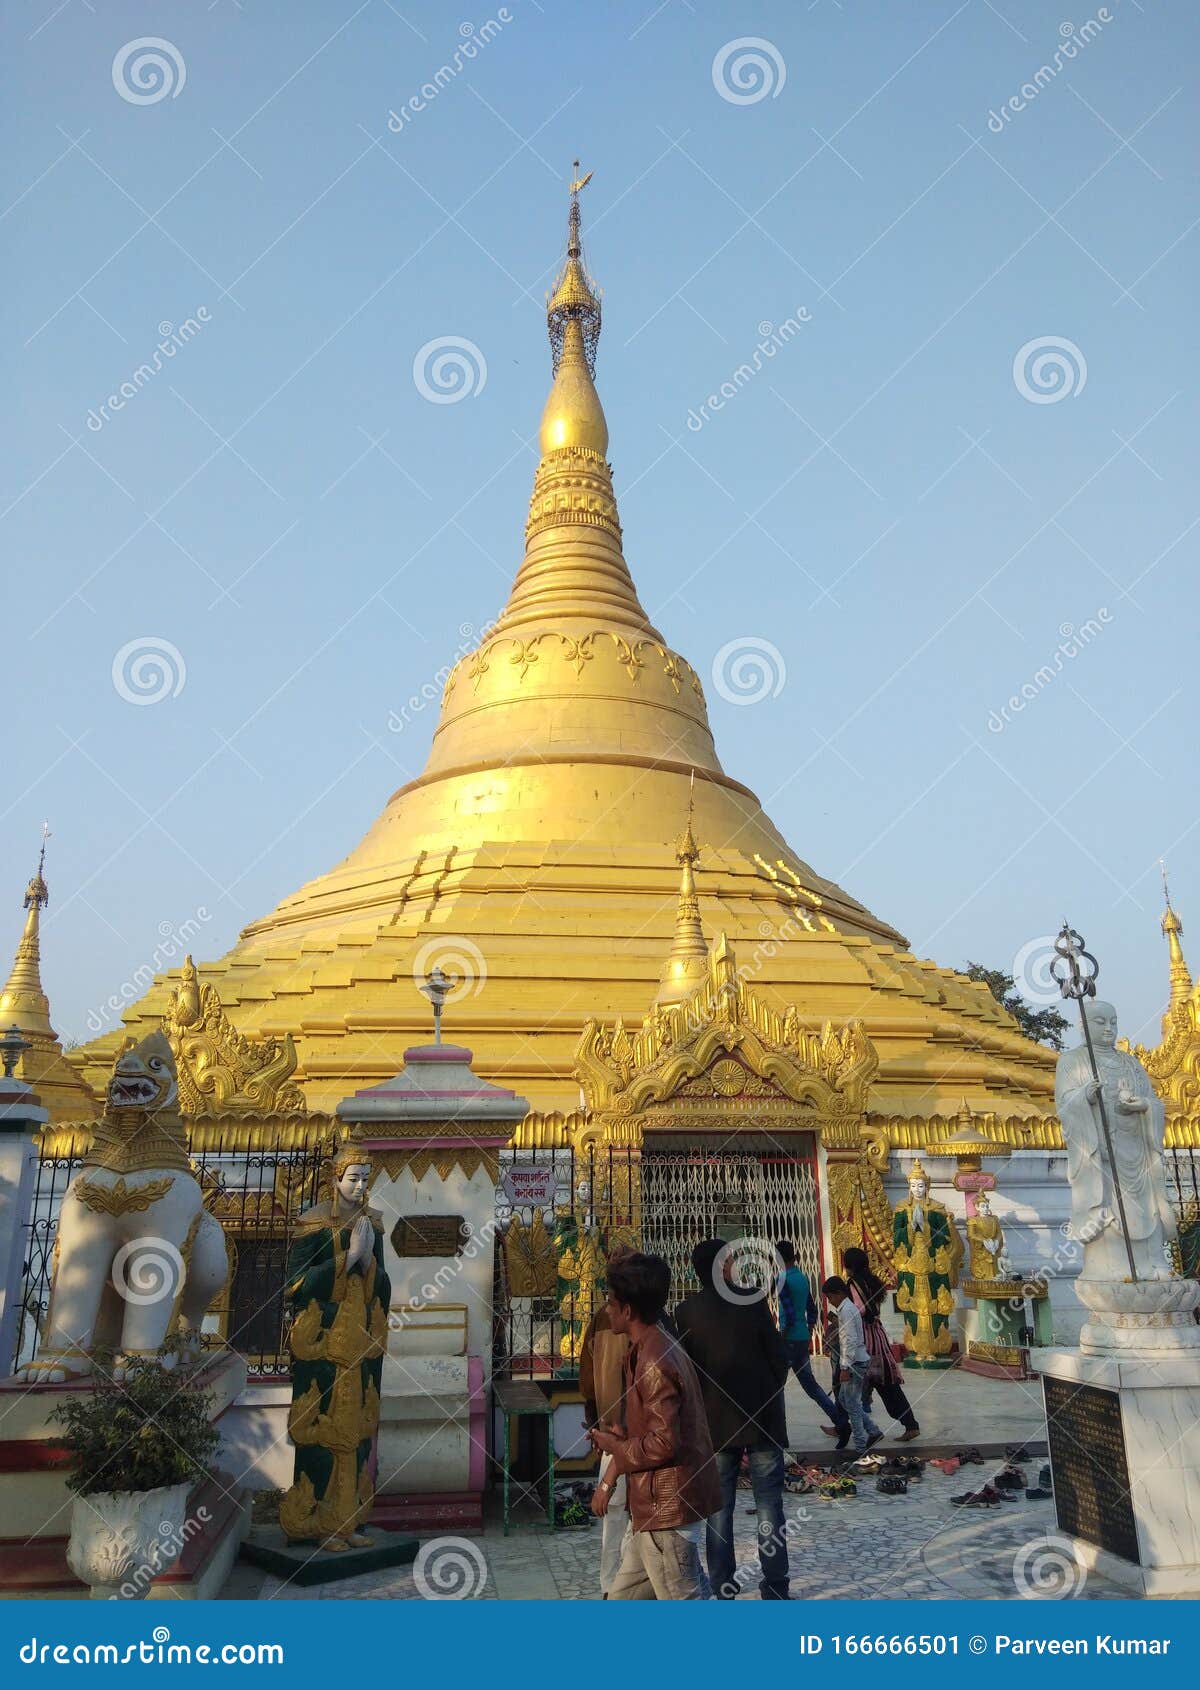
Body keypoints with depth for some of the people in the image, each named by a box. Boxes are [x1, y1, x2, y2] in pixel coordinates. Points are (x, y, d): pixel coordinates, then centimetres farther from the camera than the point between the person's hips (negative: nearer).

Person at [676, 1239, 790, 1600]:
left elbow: (685, 1365, 1)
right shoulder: (752, 1300, -11)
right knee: (769, 1506, 8)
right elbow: (777, 1355, -5)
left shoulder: (686, 1311, -6)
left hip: (714, 1421, 2)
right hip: (761, 1418, -2)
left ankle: (723, 1591, 15)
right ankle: (775, 1589, 11)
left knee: (719, 1509, 10)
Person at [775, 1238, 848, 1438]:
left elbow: (789, 1314, -21)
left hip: (789, 1339, -8)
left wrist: (780, 1338, -12)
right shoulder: (803, 1277, 10)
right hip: (803, 1338, 8)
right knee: (809, 1383, 15)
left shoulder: (783, 1279, -14)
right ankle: (841, 1422, 13)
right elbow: (812, 1310, 17)